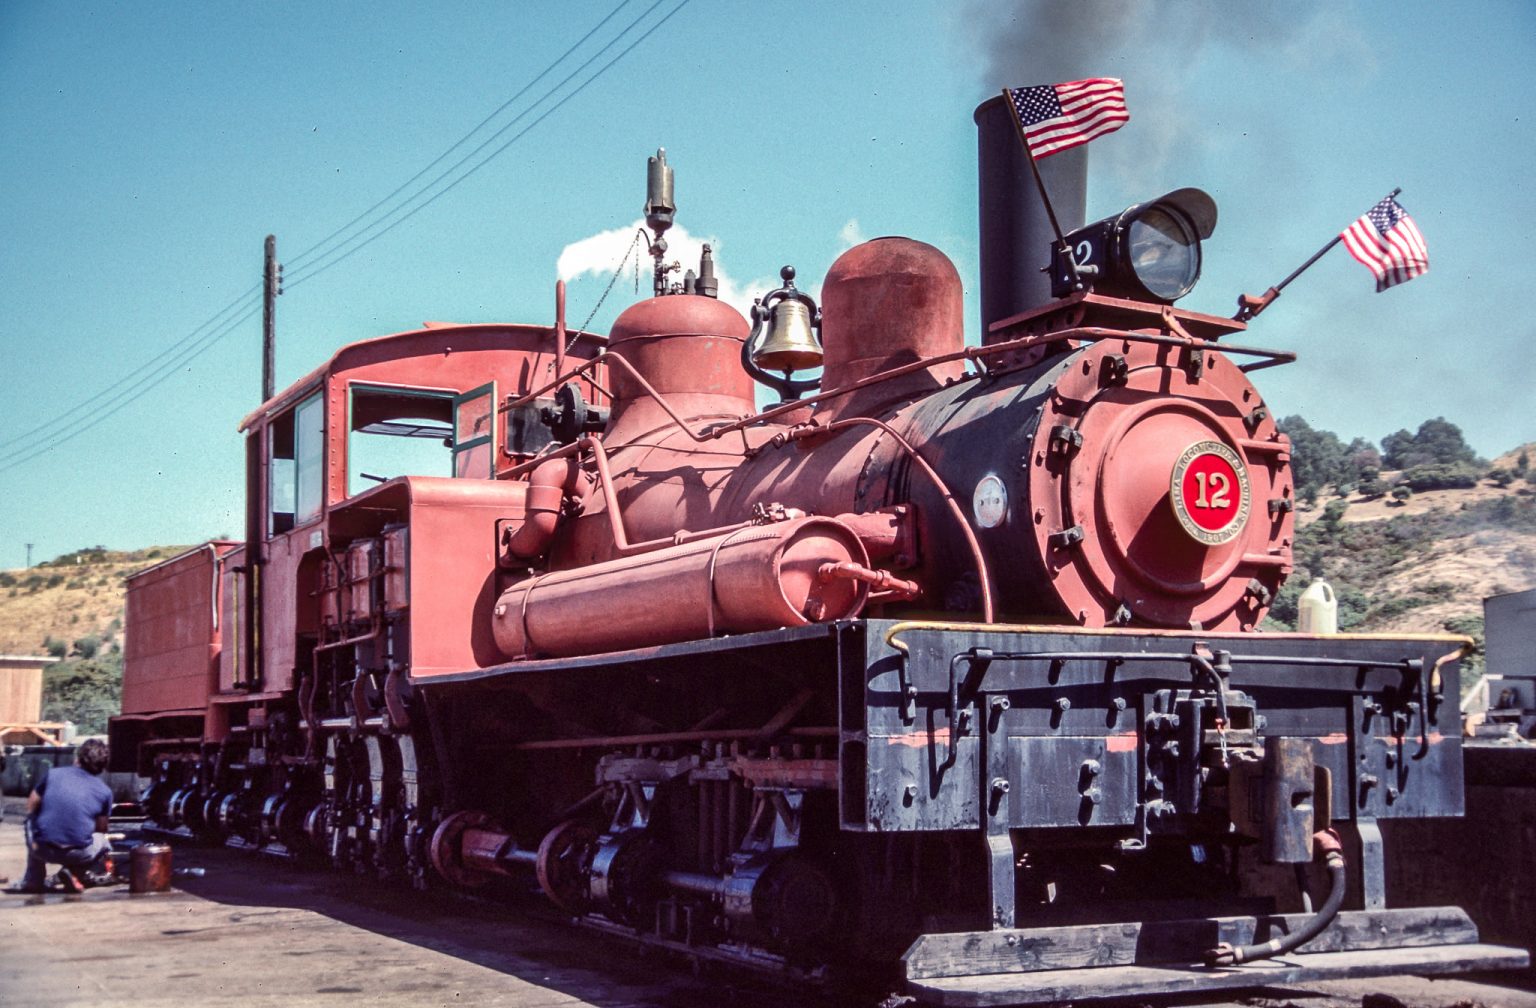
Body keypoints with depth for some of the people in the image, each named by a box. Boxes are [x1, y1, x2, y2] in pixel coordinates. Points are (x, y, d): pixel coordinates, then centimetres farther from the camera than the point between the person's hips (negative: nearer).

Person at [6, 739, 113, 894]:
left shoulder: (53, 774, 5)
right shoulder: (105, 791, 3)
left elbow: (31, 807, 17)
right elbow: (101, 829, 14)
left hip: (42, 849, 2)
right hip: (78, 854, -2)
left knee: (31, 822, 35)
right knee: (102, 840, 32)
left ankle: (33, 880, 29)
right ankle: (74, 873, 5)